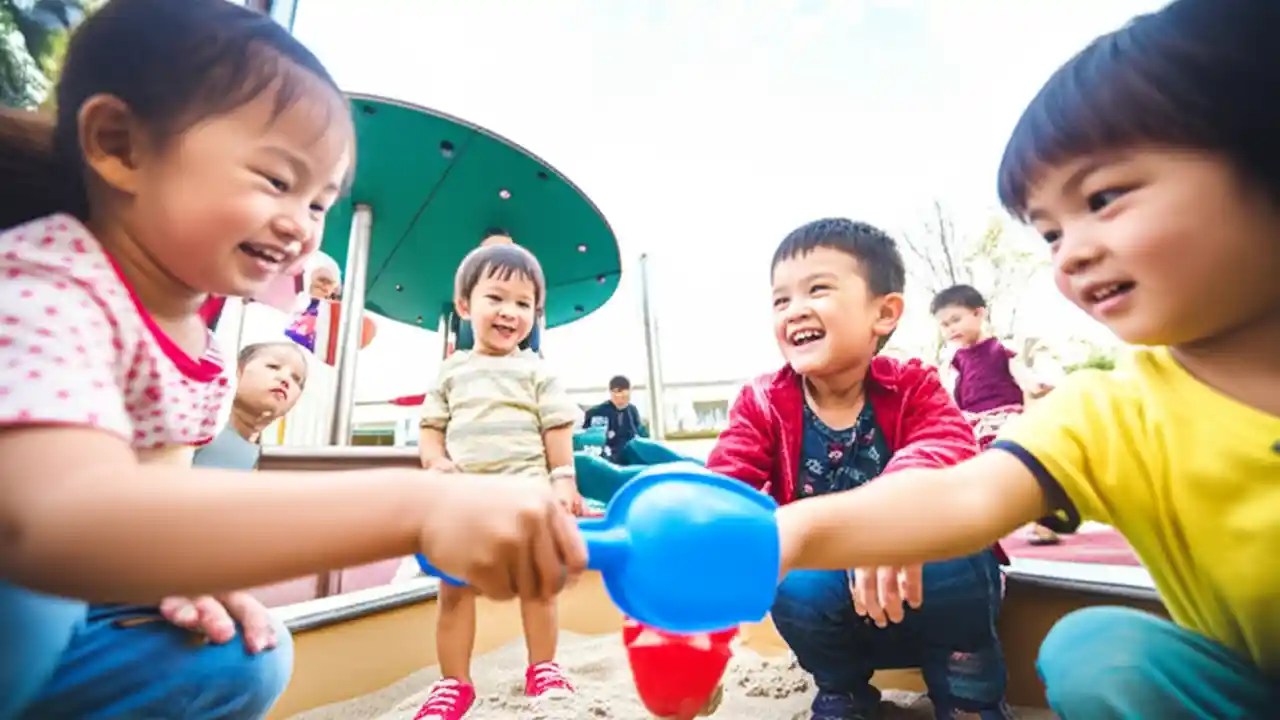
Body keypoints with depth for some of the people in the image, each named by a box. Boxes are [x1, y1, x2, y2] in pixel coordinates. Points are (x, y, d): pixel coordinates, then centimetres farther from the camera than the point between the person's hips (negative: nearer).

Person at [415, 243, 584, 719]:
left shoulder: (536, 371, 4)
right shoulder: (452, 370, 10)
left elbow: (557, 429, 1)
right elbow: (431, 425, 13)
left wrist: (564, 481, -7)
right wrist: (434, 460, -6)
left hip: (526, 491, -2)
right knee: (454, 588, 6)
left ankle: (542, 668, 25)